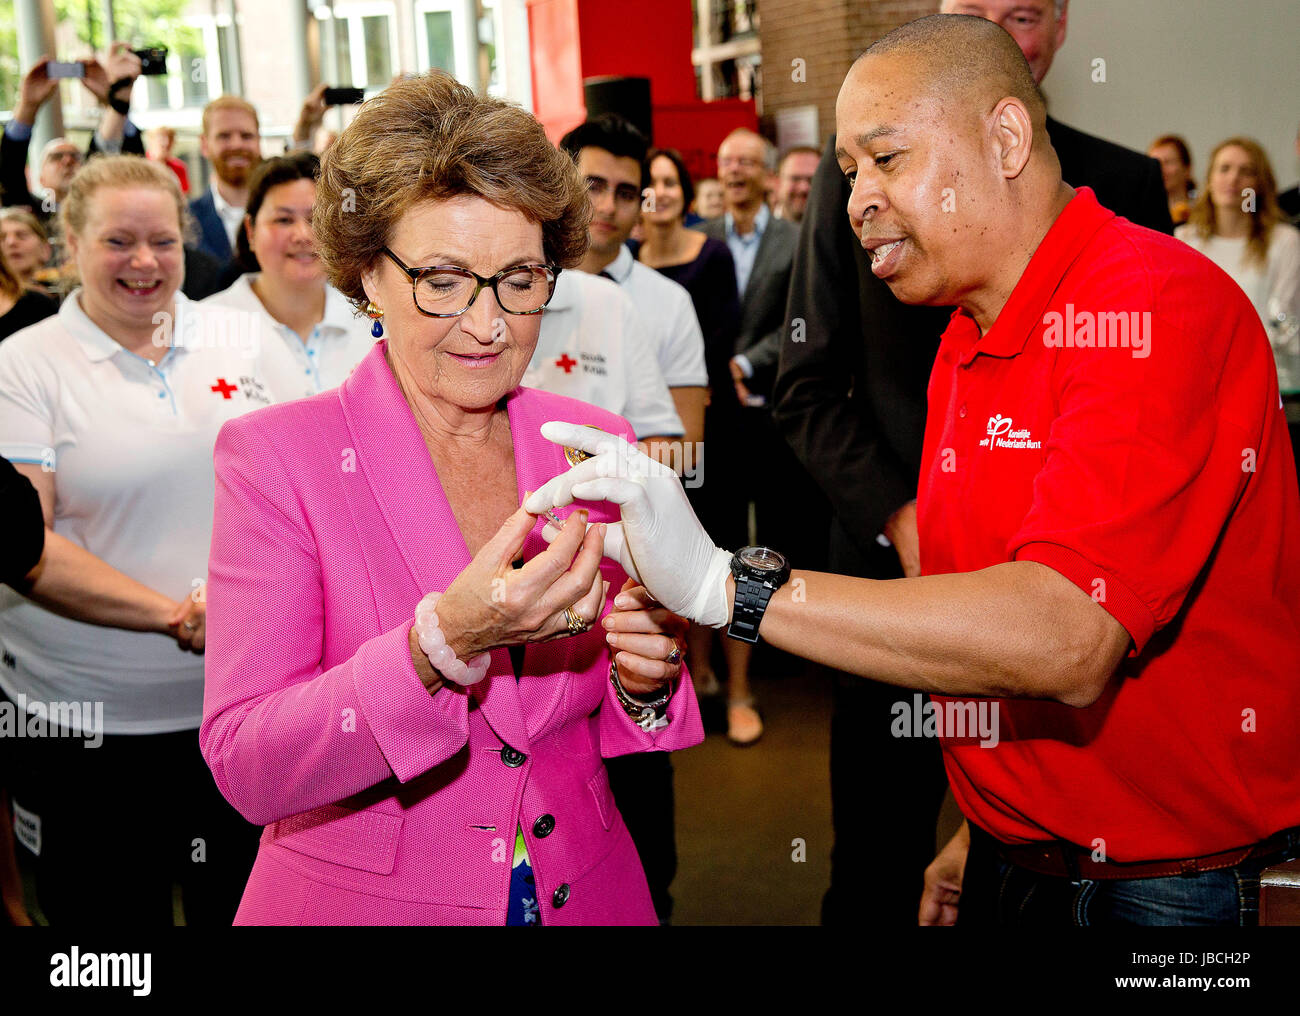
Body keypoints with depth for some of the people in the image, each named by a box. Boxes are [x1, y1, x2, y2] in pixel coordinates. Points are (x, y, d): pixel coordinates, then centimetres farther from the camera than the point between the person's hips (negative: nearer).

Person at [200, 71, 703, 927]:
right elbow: (246, 767, -21)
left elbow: (612, 724, 4)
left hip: (586, 891, 3)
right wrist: (444, 642, -34)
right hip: (355, 899, -3)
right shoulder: (273, 455, -13)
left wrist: (643, 684, -18)